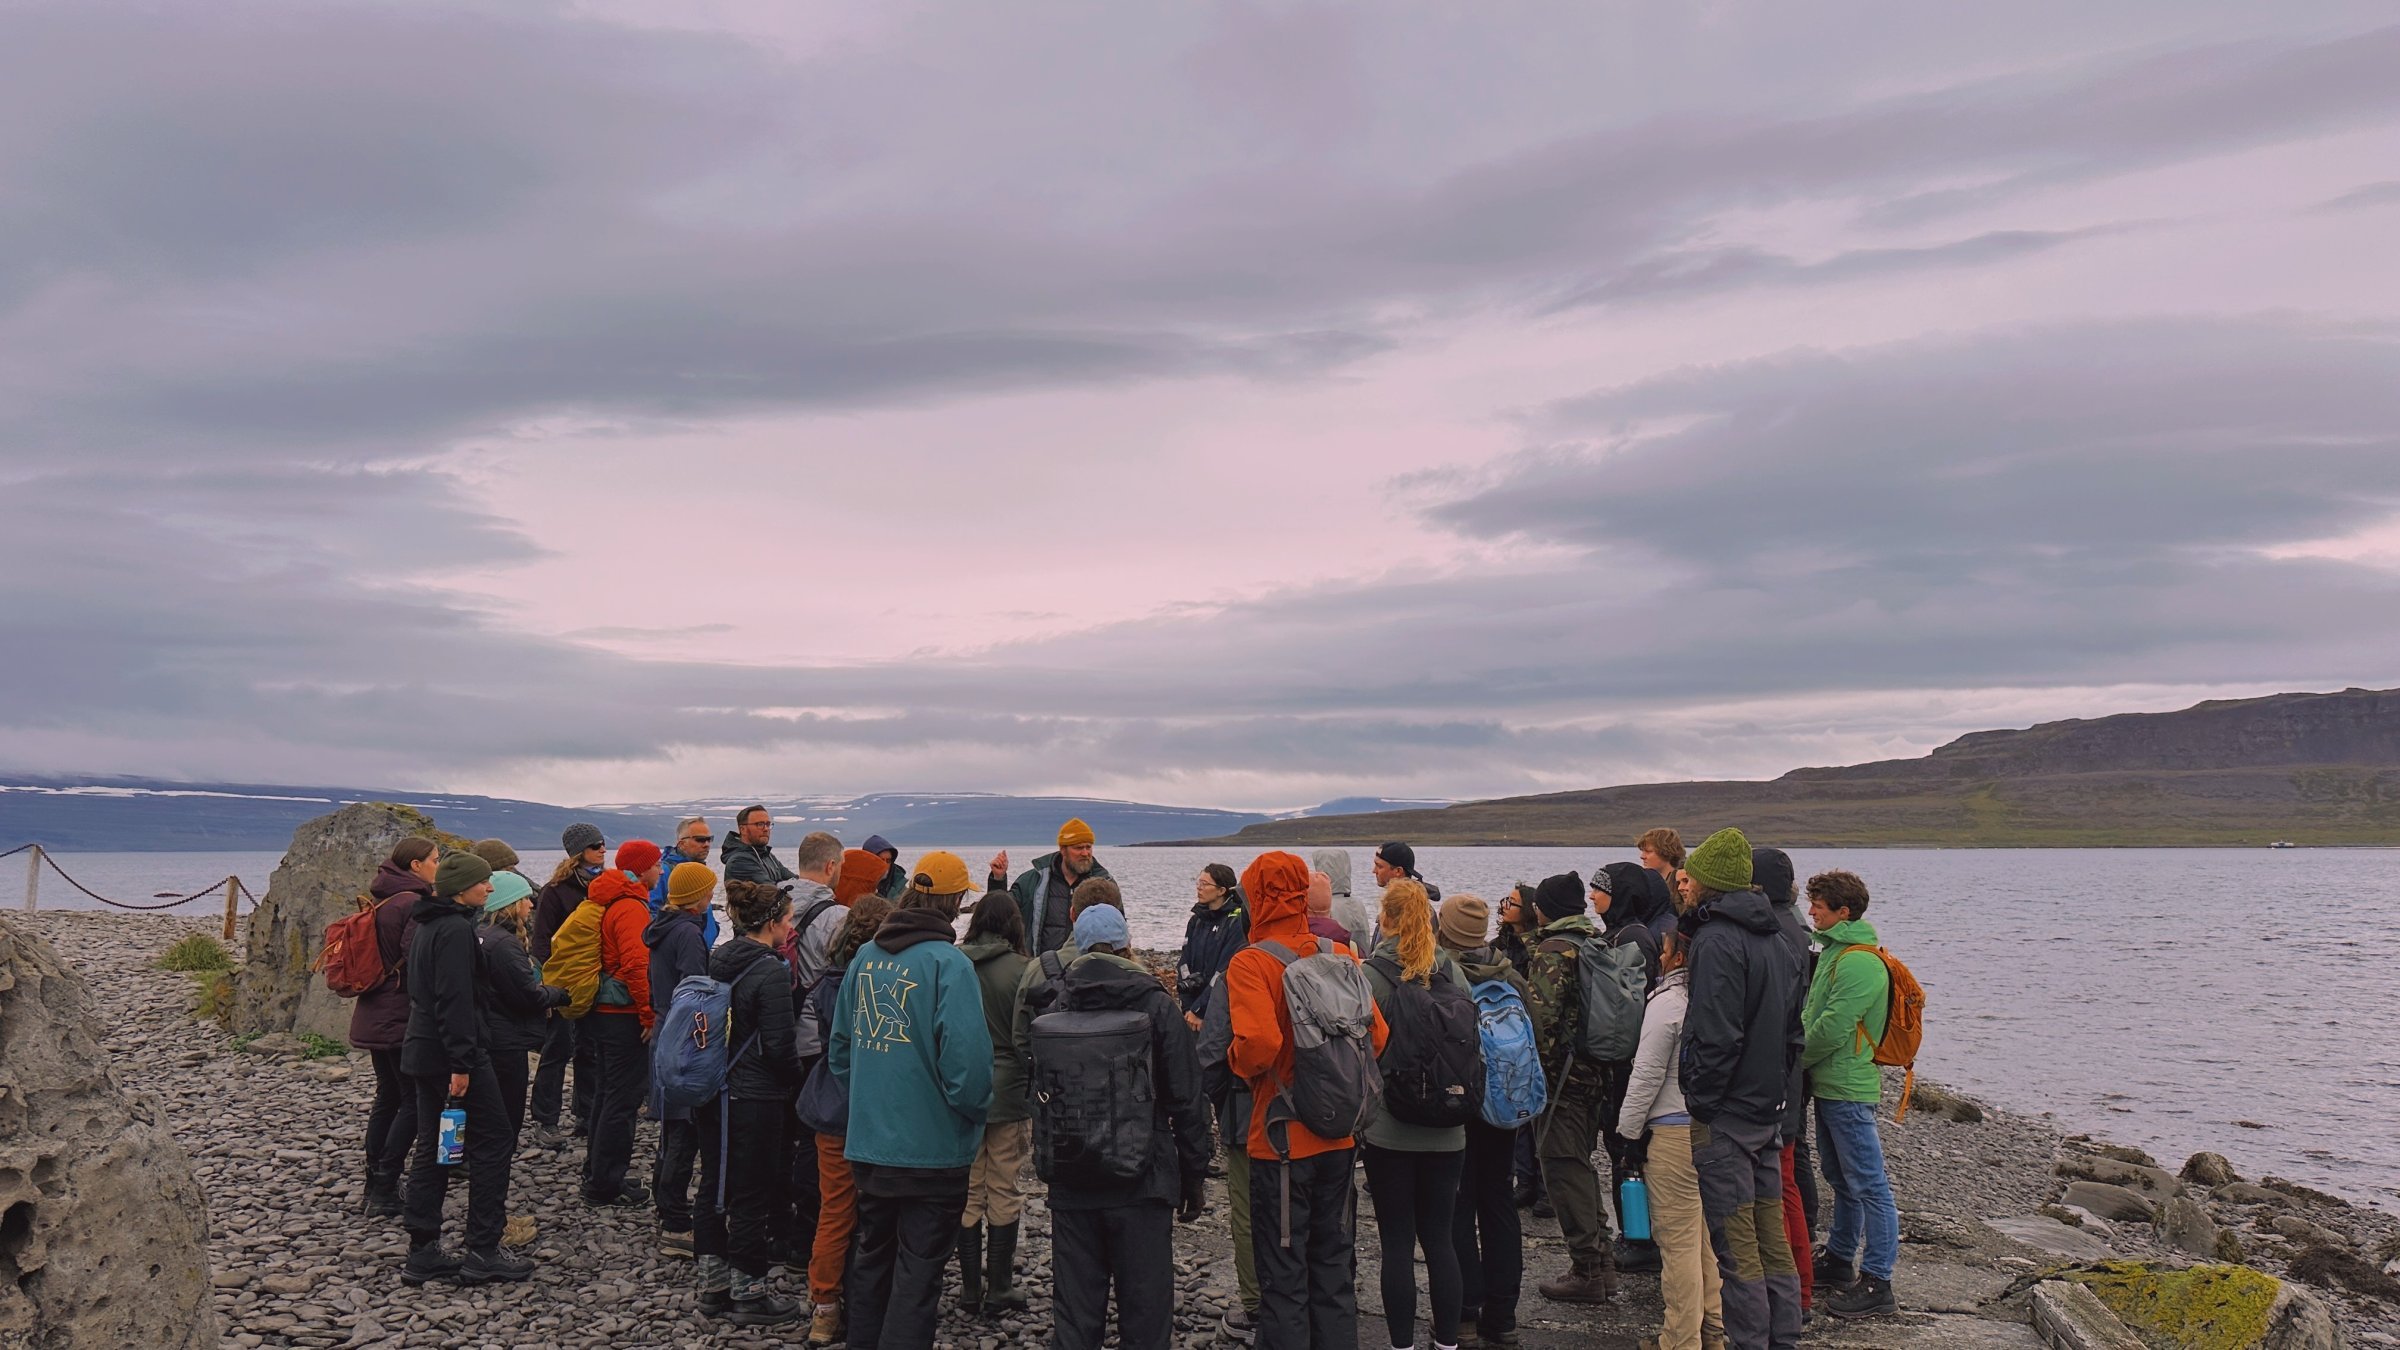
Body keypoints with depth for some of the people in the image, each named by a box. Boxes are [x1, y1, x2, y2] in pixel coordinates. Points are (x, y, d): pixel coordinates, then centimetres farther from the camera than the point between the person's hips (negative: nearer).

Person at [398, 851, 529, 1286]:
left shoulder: (427, 925, 15)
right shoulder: (456, 929, -16)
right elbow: (454, 1000, -23)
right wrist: (461, 1064, -24)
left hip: (423, 1051, 10)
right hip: (451, 1053, -10)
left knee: (432, 1148, 12)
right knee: (493, 1139, -2)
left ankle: (423, 1253, 15)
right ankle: (483, 1252, 0)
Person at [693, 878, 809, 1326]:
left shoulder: (718, 960, 5)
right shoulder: (771, 971, -18)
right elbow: (778, 1045, -17)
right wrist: (796, 1081, 0)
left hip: (711, 1093, 8)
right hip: (755, 1099, -8)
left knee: (714, 1185, 16)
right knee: (752, 1196, 3)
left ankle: (713, 1283, 26)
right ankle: (748, 1293, 12)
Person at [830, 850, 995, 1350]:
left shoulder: (865, 956, 4)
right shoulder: (948, 963, -17)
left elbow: (840, 1046, 12)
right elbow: (967, 1057, -23)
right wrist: (974, 1111, -6)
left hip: (868, 1144, 7)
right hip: (931, 1149, -6)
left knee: (872, 1257, 22)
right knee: (919, 1272, 3)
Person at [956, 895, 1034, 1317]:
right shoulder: (1021, 970, -10)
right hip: (1008, 1096, -2)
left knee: (967, 1195, 11)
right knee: (1005, 1195, 8)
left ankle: (970, 1289, 16)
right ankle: (1001, 1289, 14)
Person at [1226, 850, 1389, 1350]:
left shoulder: (1250, 963, -15)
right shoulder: (1341, 956, 0)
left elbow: (1258, 1043, -28)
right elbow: (1376, 1033, -1)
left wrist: (1235, 1060, -7)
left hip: (1281, 1141, -5)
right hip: (1340, 1138, 5)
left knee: (1283, 1276, 6)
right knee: (1333, 1267, 18)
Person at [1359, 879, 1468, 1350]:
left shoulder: (1371, 975, -11)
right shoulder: (1452, 971, 2)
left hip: (1388, 1129, -4)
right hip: (1446, 1132, 4)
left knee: (1397, 1243, 3)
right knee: (1440, 1239, 12)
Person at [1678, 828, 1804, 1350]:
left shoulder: (1716, 941, -16)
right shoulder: (1775, 939, 13)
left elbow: (1715, 1037, -22)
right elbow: (1794, 1029, 17)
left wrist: (1698, 1103, -15)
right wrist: (1777, 1088, 19)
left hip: (1724, 1114, -9)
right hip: (1768, 1110, 9)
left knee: (1734, 1240, -2)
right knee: (1771, 1232, 14)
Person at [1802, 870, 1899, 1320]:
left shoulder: (1860, 962, -19)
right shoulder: (1834, 951, 14)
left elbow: (1833, 1028, -22)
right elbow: (1815, 1016, 19)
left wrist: (1795, 1060, -9)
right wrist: (1800, 1056, 7)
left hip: (1848, 1088, -10)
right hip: (1828, 1084, 10)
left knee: (1868, 1185, -5)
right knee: (1841, 1180, 19)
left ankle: (1876, 1285, -2)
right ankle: (1839, 1261, 31)